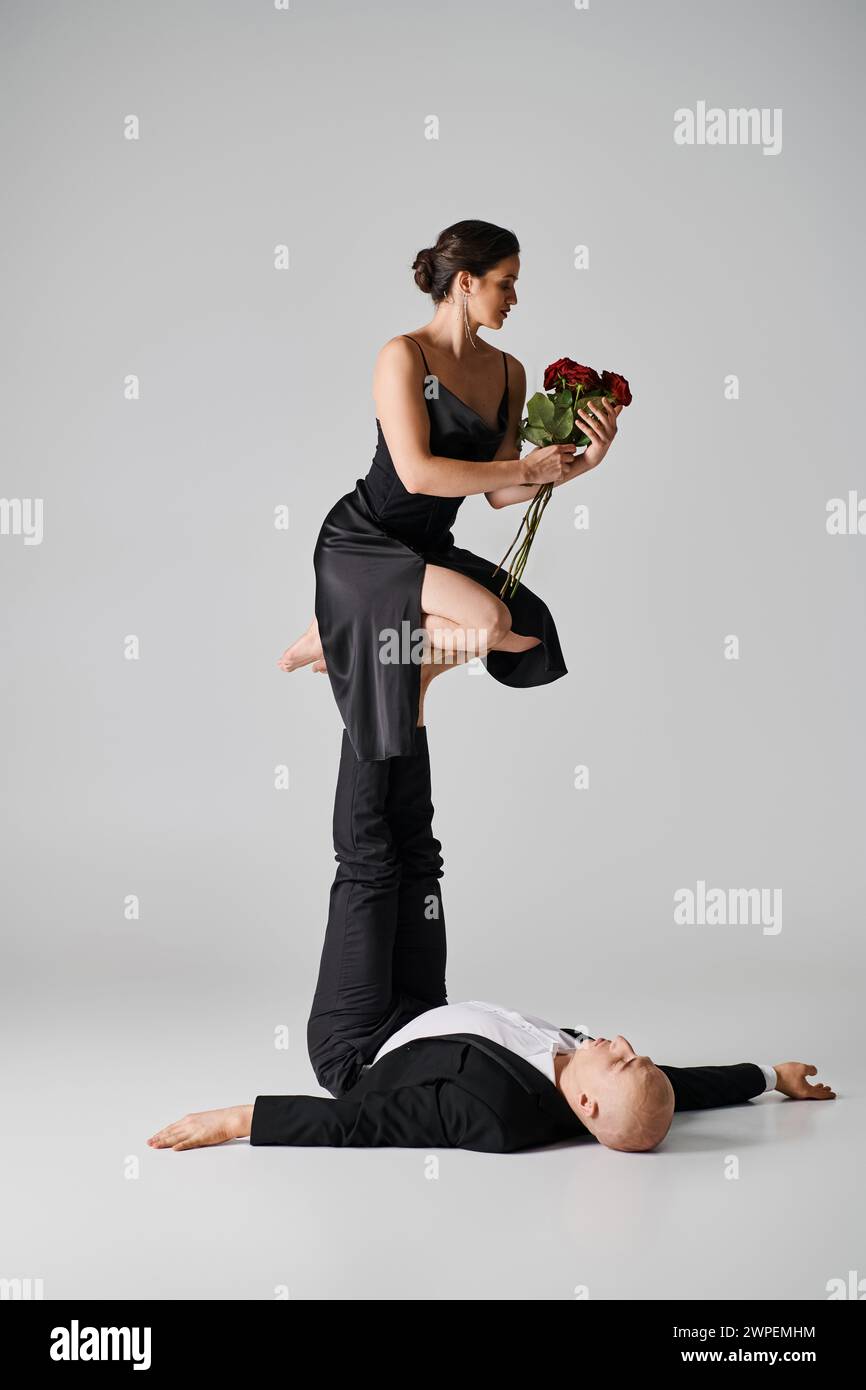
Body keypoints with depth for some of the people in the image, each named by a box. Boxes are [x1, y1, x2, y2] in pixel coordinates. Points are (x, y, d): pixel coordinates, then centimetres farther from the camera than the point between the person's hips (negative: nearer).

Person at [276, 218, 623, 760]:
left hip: (430, 549, 7)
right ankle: (331, 637, -5)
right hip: (363, 542, -7)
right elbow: (417, 472, -23)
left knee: (529, 632, -11)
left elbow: (499, 494, 6)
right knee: (489, 619, -27)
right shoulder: (405, 356, -13)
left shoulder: (509, 373, 7)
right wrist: (526, 469, -18)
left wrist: (580, 462, -8)